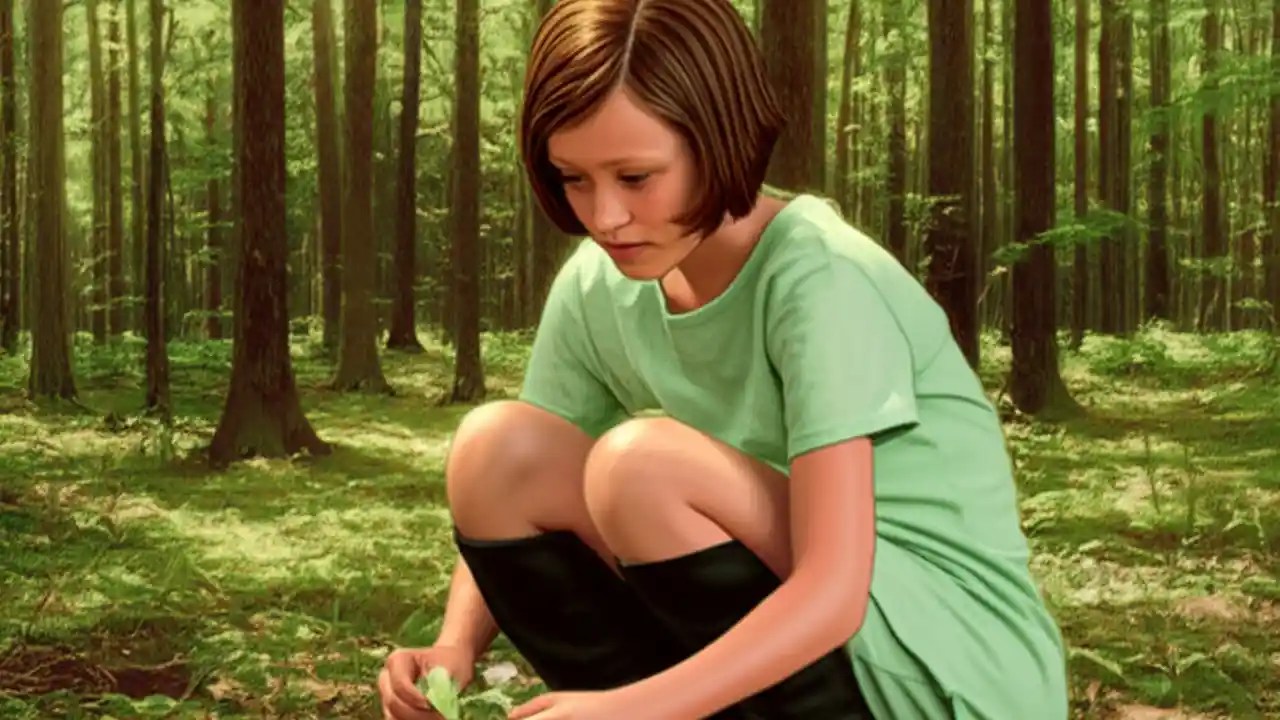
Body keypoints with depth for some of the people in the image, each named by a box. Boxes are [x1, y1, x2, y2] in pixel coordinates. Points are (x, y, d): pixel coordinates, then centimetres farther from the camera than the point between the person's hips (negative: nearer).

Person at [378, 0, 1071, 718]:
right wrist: (458, 647, -19)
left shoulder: (822, 277, -23)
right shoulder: (596, 287, -3)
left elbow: (834, 592, -30)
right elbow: (506, 503, 2)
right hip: (771, 647, 6)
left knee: (643, 463, -29)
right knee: (497, 448, -10)